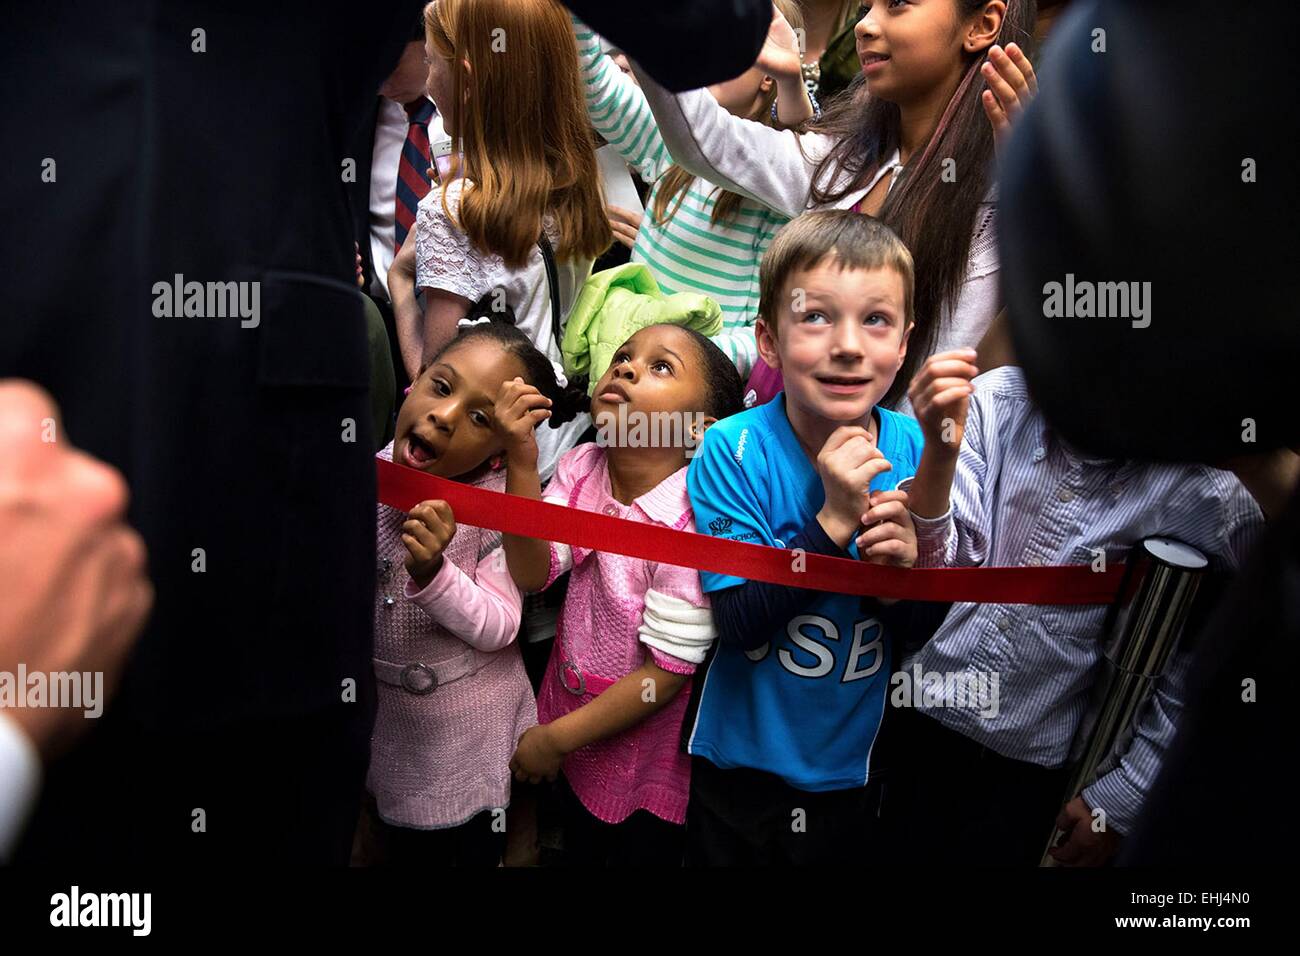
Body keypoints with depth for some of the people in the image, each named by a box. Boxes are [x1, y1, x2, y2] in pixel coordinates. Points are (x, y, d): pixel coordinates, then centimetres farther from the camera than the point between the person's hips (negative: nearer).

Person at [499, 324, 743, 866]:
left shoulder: (695, 520, -27)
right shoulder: (580, 467, -8)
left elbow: (666, 672, -23)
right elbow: (532, 576, -17)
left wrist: (554, 739, -15)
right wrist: (522, 461, -29)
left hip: (647, 750, -5)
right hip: (571, 705, 6)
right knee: (579, 850, 26)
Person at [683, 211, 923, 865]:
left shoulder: (915, 448, -11)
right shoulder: (732, 450, -18)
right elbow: (739, 621, -22)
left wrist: (911, 567, -24)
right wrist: (835, 521, -31)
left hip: (858, 766, 2)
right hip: (740, 765, -2)